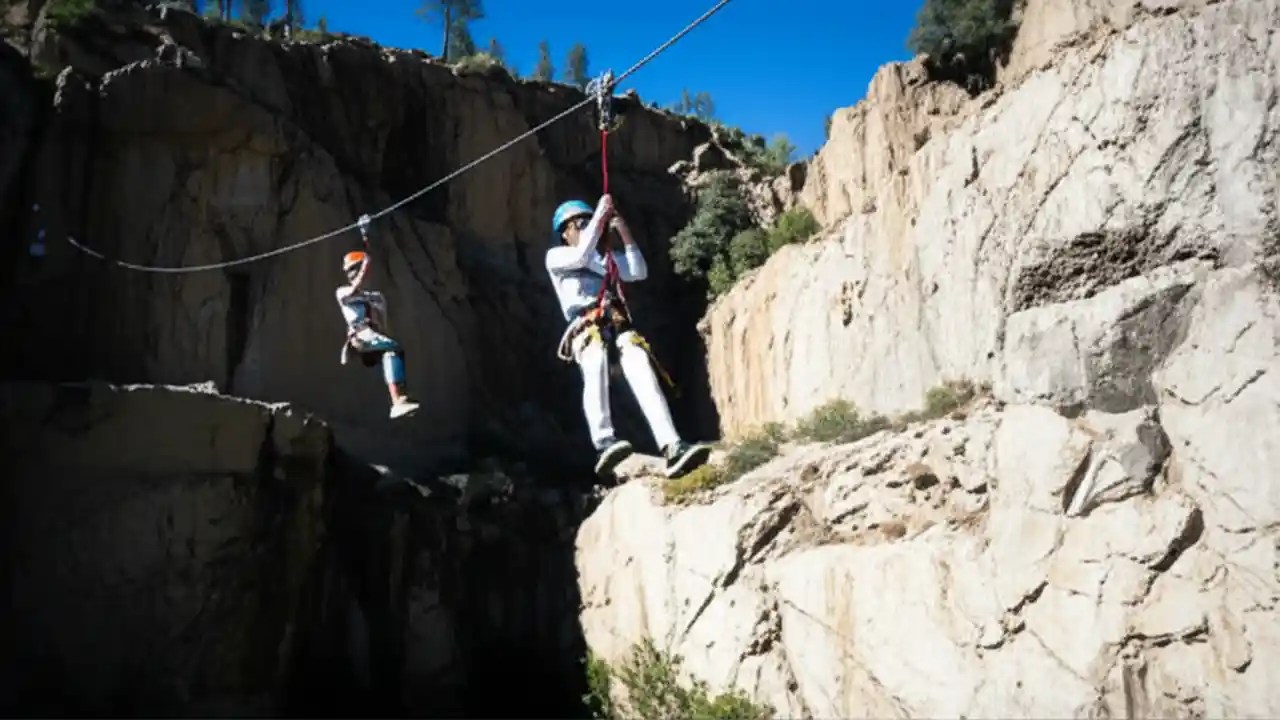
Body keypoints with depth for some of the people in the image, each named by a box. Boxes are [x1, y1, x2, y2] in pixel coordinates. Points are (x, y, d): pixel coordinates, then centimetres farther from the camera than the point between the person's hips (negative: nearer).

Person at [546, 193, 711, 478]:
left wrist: (625, 233, 9)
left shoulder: (608, 256, 33)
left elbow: (639, 273, 15)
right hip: (586, 327, -3)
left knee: (641, 367, -29)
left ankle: (672, 448, -46)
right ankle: (604, 444, -55)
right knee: (596, 366, -39)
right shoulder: (555, 257, 22)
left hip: (617, 324, 3)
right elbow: (582, 256, -1)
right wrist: (600, 214, 4)